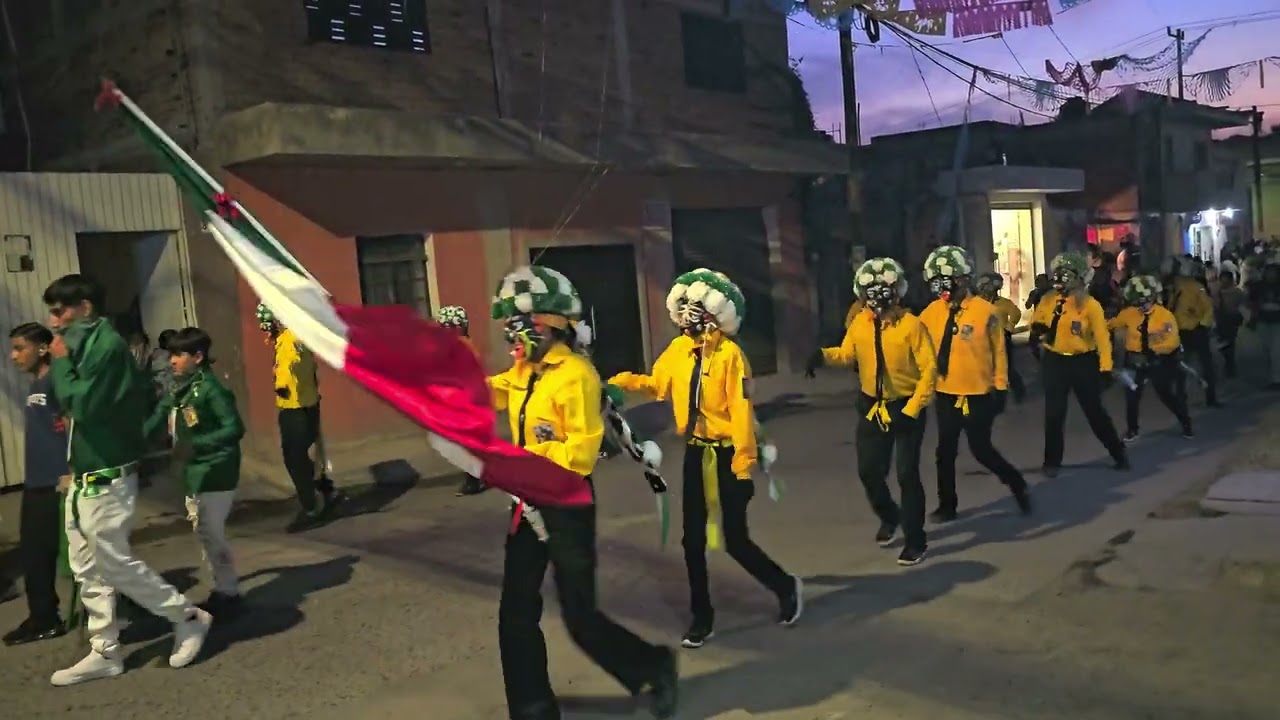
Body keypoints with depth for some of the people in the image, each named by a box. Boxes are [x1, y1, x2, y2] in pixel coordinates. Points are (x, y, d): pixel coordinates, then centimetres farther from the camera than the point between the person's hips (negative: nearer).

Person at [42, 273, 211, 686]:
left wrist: (60, 361, -11)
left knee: (114, 562, -3)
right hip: (84, 477, 9)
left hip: (105, 478, -9)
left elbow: (83, 405, -21)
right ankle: (104, 653, 21)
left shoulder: (107, 344, -15)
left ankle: (188, 618, 11)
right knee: (88, 569, 12)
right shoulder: (85, 344, 13)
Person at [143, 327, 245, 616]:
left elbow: (235, 428, -21)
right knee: (204, 533, 14)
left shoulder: (210, 388, -15)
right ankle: (222, 590, 26)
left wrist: (196, 444, -26)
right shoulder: (177, 390, 9)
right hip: (194, 473, 9)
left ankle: (229, 594, 7)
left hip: (215, 473, -9)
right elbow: (155, 422, 12)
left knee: (212, 533, -6)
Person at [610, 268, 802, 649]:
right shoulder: (677, 349, 1)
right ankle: (701, 617, 25)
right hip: (695, 453, 6)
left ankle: (786, 587, 29)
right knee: (693, 539, 9)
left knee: (735, 540, 0)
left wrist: (744, 466, -19)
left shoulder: (730, 353, -18)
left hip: (728, 454, -6)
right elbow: (658, 384, 17)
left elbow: (742, 410, -19)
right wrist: (624, 382, -1)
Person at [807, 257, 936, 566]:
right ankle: (889, 517, 40)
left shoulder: (911, 324, -17)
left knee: (906, 474, -2)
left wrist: (911, 410, -20)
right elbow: (847, 354, 9)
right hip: (872, 407, 5)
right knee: (869, 471, 9)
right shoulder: (860, 323, -3)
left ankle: (915, 540, 14)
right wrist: (823, 355, -14)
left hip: (905, 407, -5)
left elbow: (929, 369, -16)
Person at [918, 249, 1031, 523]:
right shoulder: (931, 312, -2)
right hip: (945, 395, 4)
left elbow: (998, 351, -5)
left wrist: (1001, 388, -3)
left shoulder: (986, 311, -11)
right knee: (945, 452, 11)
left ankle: (1017, 484, 30)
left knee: (981, 450, 3)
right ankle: (947, 505, 25)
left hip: (978, 395, -4)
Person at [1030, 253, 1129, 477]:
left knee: (1095, 411, 7)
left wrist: (1105, 368, -23)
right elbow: (1036, 322, 14)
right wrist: (1036, 326, -12)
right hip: (1055, 362, 3)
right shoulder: (1048, 300, 0)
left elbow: (1102, 337, -15)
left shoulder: (1089, 304, -11)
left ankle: (1119, 453, 26)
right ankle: (1052, 461, 18)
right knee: (1054, 414, 6)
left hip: (1083, 363, -3)